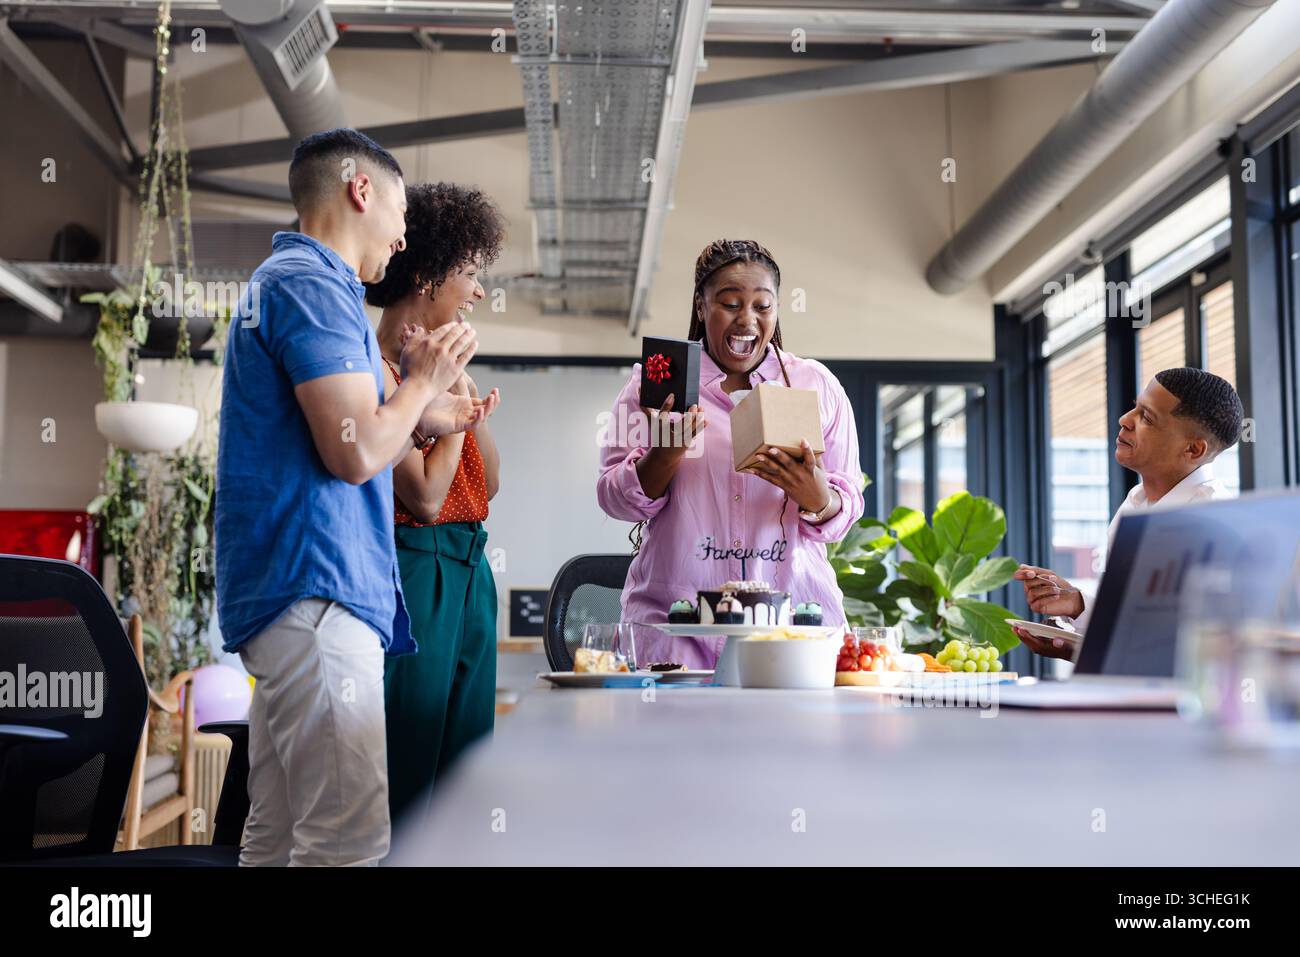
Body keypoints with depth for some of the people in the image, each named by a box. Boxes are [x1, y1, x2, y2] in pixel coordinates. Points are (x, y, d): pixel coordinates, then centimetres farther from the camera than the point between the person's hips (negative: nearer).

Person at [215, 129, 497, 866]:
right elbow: (356, 454, -18)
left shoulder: (286, 280, 23)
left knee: (279, 833, 11)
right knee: (351, 835, -13)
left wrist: (428, 421, 23)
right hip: (317, 586, -11)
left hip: (286, 588, 11)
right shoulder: (314, 283, -9)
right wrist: (423, 381, -1)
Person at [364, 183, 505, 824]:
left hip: (468, 577, 9)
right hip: (413, 574, -9)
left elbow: (490, 484, 13)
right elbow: (425, 497, -19)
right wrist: (457, 397, -8)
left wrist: (466, 392, 2)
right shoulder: (375, 369, -12)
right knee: (403, 778, -1)